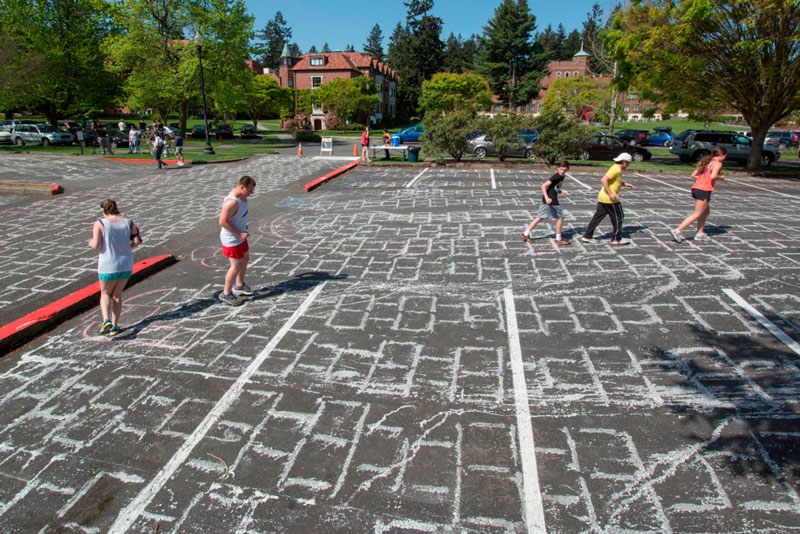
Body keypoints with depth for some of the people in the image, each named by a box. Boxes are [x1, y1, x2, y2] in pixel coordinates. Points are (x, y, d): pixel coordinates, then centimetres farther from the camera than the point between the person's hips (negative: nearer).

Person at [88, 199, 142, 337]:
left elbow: (96, 246, -15)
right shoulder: (128, 223, -2)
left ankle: (106, 320, -5)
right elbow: (137, 241, -2)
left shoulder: (100, 224, -12)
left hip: (108, 266, -3)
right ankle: (114, 326, 20)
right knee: (117, 295, 18)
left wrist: (91, 242, 7)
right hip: (126, 265, 3)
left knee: (105, 294, 18)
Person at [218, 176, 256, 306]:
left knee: (245, 259, 22)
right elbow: (223, 222, -28)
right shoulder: (232, 202, -30)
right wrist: (239, 234, -23)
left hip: (240, 236, 10)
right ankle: (226, 294, 16)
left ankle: (239, 285, 41)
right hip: (232, 239, -10)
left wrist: (242, 232, 14)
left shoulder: (242, 196, 0)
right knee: (236, 266, 0)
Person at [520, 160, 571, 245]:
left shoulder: (561, 177, 11)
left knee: (540, 218, 11)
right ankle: (558, 239, 13)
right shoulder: (556, 177, -17)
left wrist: (560, 191, 6)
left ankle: (526, 234, 12)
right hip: (551, 200, -9)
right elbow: (543, 186, -22)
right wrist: (547, 198, -31)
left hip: (546, 200, 9)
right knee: (560, 218, 2)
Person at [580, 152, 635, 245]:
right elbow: (604, 180, -26)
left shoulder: (615, 168, 15)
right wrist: (610, 193, -27)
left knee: (597, 217, 12)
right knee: (618, 217, 4)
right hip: (610, 199, -10)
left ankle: (587, 236, 14)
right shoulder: (616, 169, -16)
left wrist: (625, 184, 21)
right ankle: (617, 239, 15)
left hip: (602, 198, 10)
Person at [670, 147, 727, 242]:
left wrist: (704, 178, 18)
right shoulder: (718, 163, -4)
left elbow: (693, 175, 14)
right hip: (704, 191, -9)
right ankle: (677, 231, -13)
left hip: (696, 188, 9)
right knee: (697, 214, -5)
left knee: (706, 211, 21)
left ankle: (700, 233, 21)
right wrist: (720, 177, 0)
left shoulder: (706, 162, 20)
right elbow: (713, 176, -20)